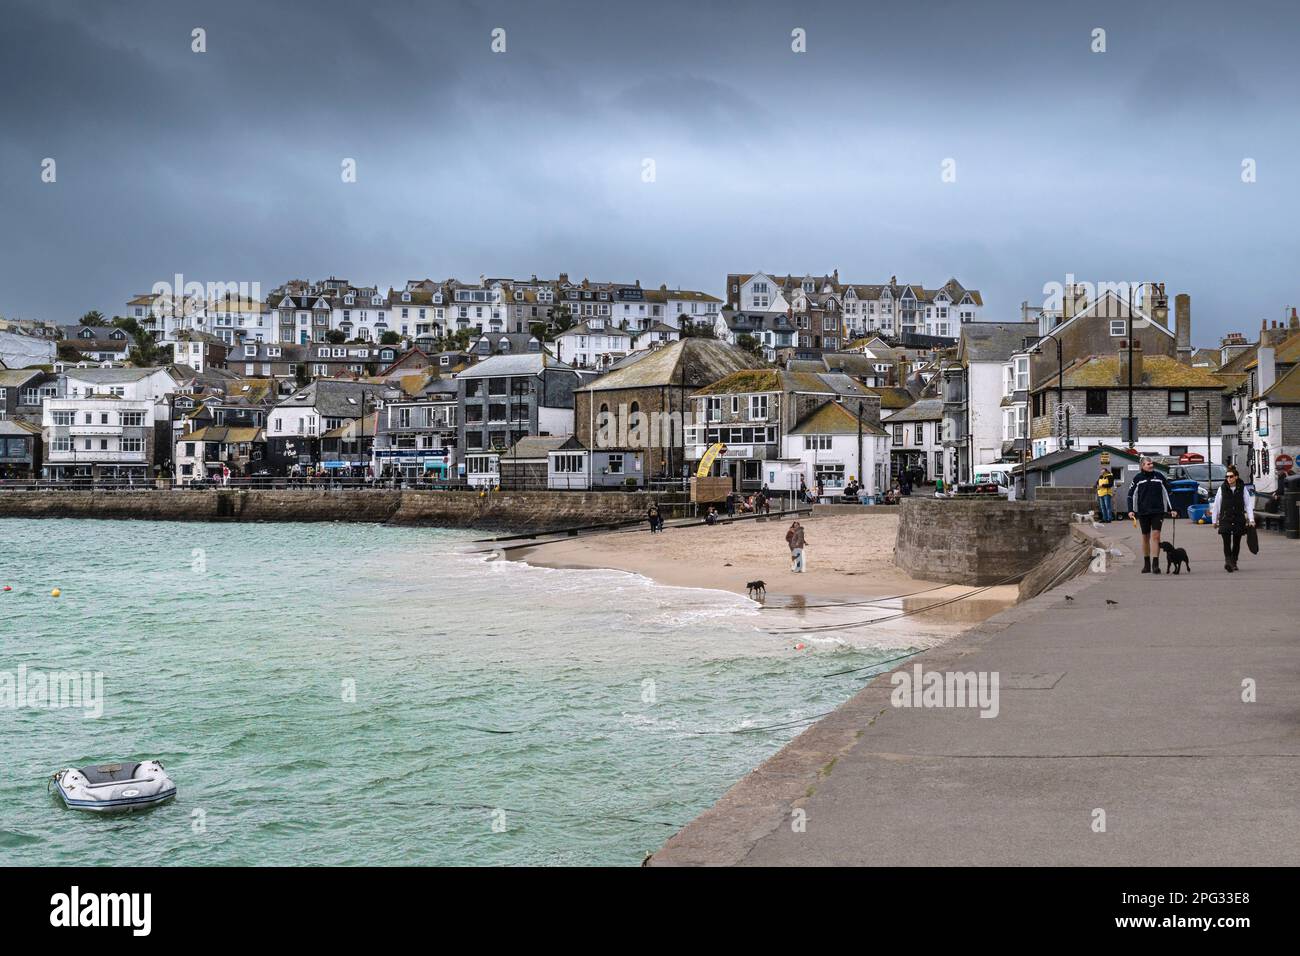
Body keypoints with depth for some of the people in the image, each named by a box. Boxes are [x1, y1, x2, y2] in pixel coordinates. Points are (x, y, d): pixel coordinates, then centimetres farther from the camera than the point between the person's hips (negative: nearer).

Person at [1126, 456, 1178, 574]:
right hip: (1143, 512, 1)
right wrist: (1131, 510, -4)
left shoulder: (1159, 477, 5)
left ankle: (1155, 564, -12)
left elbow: (1167, 493, 10)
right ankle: (1146, 564, 18)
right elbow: (1131, 495, 7)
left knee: (1156, 536, -11)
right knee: (1145, 537, 8)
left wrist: (1171, 509, 6)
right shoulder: (1138, 479, 4)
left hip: (1157, 511, -1)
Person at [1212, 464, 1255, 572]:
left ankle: (1233, 562, 23)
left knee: (1237, 543, 10)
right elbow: (1216, 505, 7)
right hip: (1225, 519, -1)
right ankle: (1228, 562, -24)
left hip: (1239, 519, 1)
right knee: (1226, 542, -14)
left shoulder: (1242, 488, 2)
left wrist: (1251, 519, -5)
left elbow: (1248, 504, 2)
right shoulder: (1222, 489, 1)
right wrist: (1215, 520, 8)